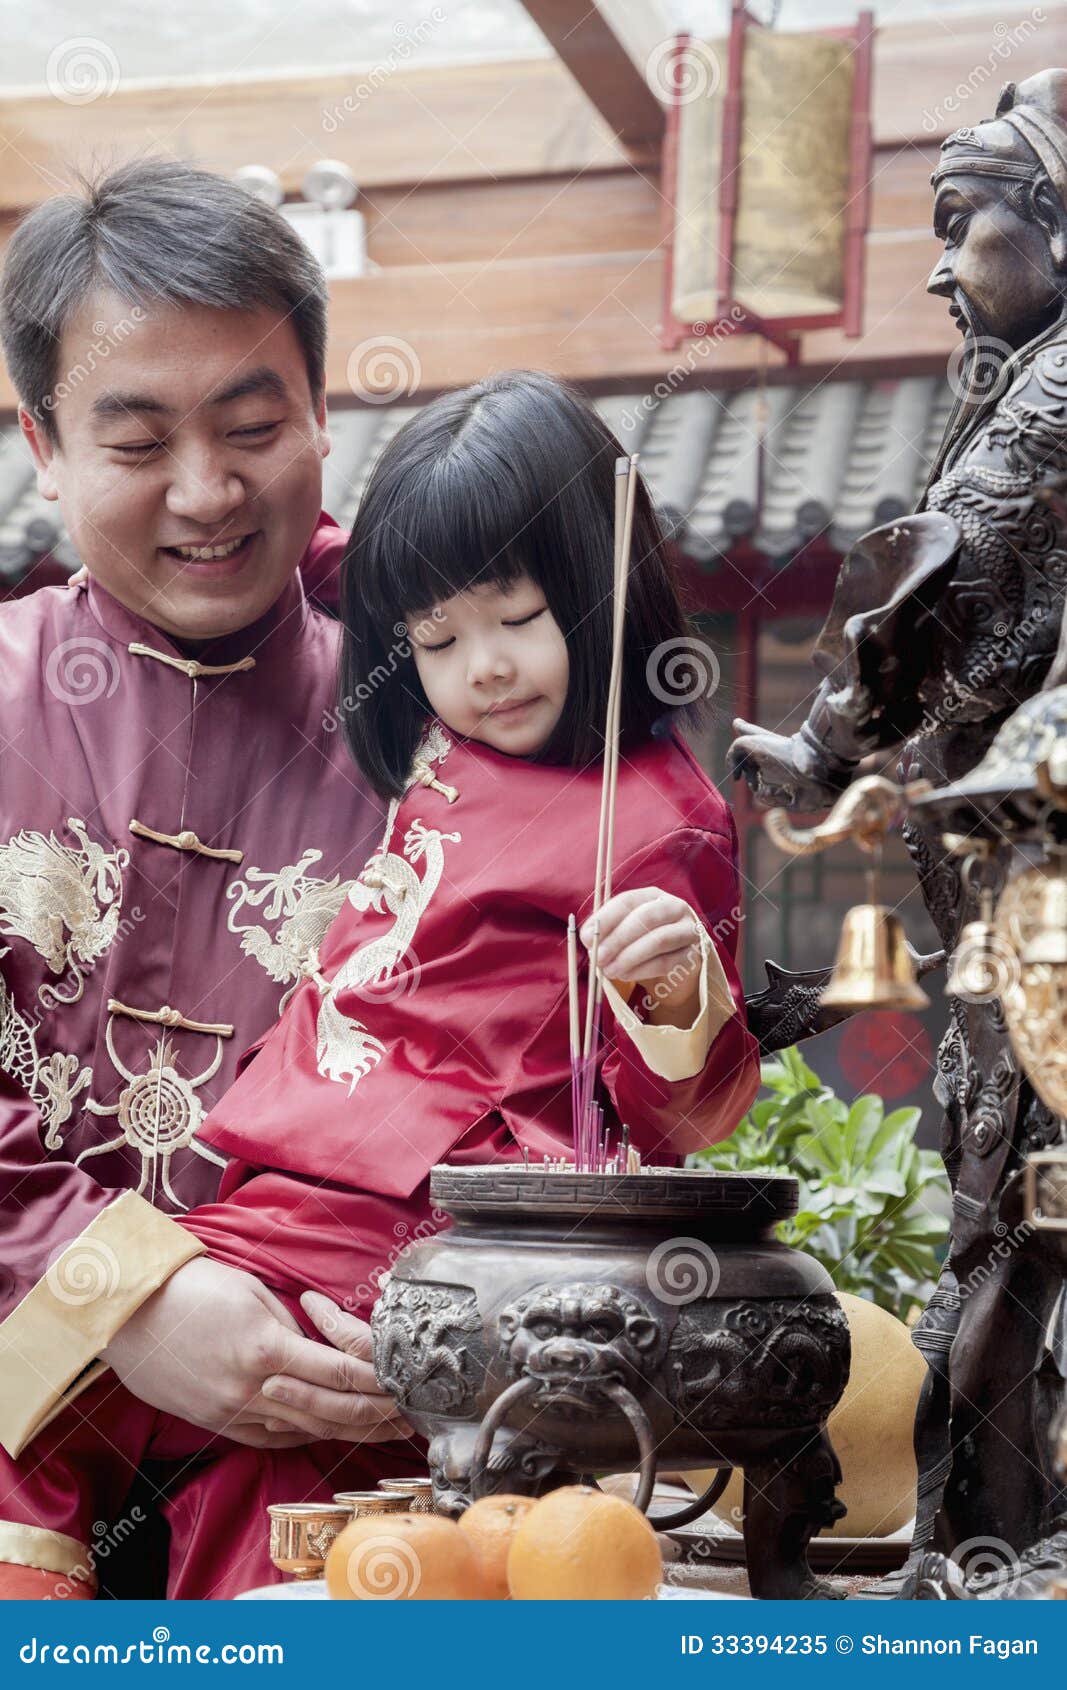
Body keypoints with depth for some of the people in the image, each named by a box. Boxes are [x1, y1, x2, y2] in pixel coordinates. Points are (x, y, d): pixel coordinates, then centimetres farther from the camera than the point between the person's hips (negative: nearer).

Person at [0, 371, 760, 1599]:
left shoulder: (661, 823, -5)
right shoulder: (443, 760, 17)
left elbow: (672, 1117, -4)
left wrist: (677, 994, -24)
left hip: (416, 1208, -8)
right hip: (303, 1166, 8)